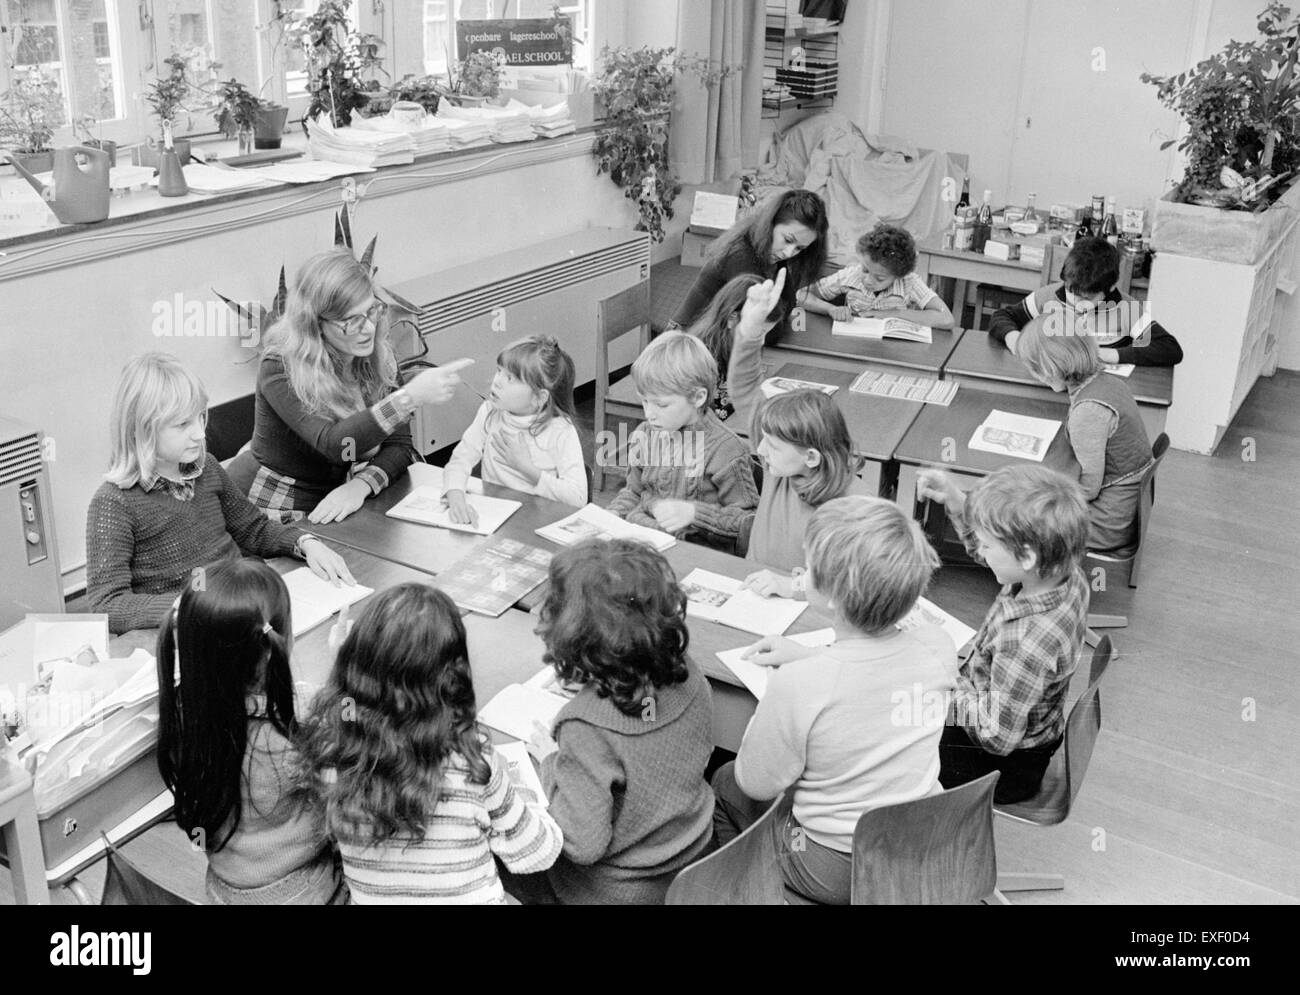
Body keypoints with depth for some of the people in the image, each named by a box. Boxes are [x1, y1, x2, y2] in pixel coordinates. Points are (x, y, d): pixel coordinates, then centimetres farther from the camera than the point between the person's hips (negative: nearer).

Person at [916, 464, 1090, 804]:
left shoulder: (1027, 642, -41)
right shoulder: (1065, 574, -16)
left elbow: (997, 736, -31)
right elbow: (991, 555, 5)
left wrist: (950, 690, -18)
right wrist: (955, 500, -9)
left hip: (1006, 765, -8)